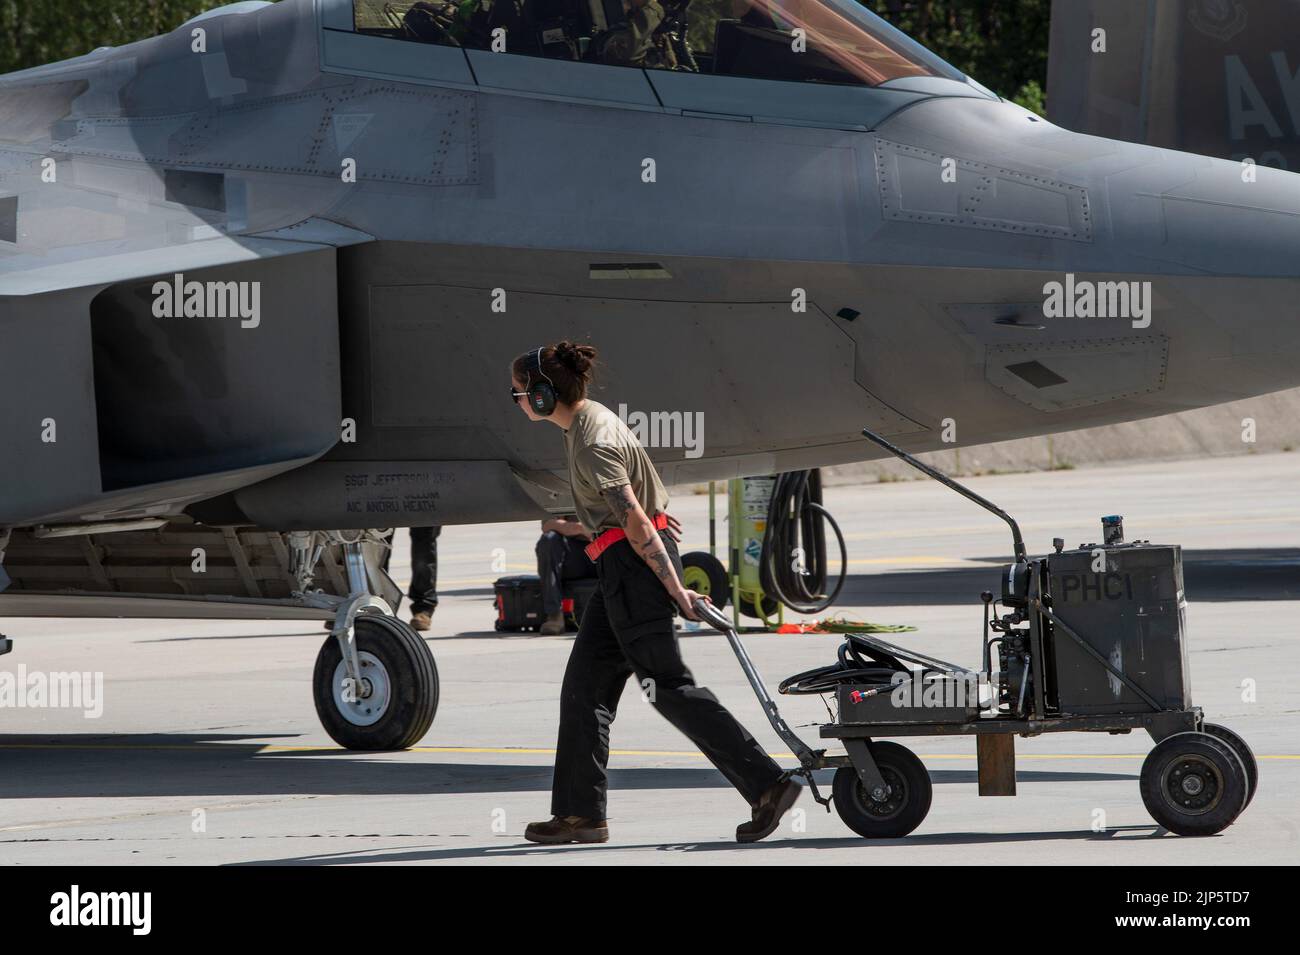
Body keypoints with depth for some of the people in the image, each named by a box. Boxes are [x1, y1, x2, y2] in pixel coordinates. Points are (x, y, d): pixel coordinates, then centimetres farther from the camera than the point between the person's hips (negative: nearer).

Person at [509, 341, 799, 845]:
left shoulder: (592, 445, -21)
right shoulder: (588, 417, 9)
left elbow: (635, 524, -22)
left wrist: (673, 588, -21)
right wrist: (655, 513, 35)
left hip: (637, 560, -10)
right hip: (622, 568, 10)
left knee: (667, 685, -9)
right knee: (584, 685, 10)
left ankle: (767, 785, -10)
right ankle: (579, 812, 11)